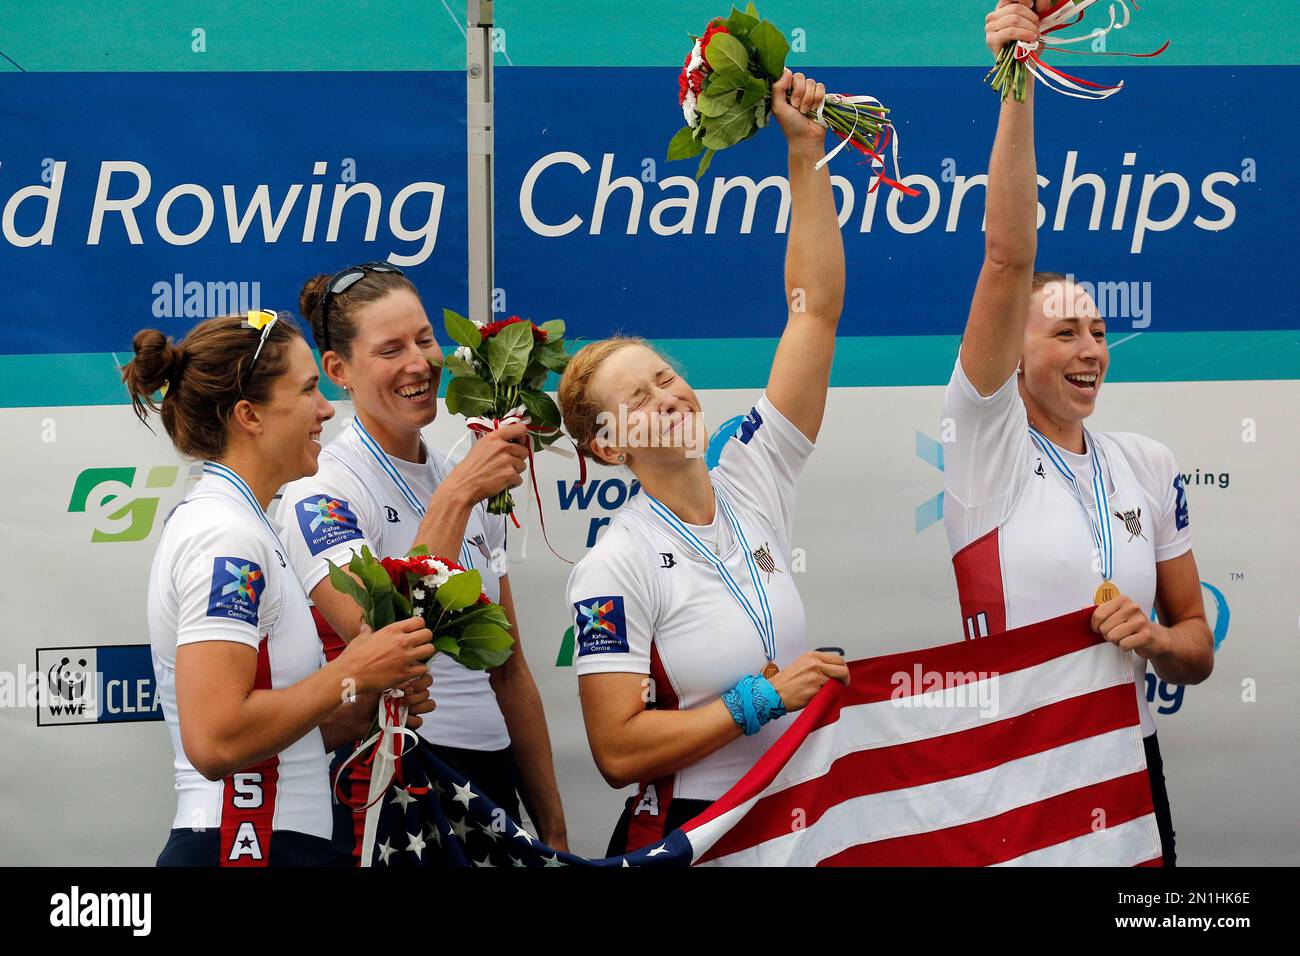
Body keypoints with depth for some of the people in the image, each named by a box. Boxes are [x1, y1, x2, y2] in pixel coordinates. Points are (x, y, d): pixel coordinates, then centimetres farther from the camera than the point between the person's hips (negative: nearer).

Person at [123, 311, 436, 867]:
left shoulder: (225, 523, 14)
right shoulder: (225, 536, -15)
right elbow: (215, 742, -25)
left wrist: (370, 700, 3)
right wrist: (351, 675, -16)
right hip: (241, 846, -10)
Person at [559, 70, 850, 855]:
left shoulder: (752, 486, 1)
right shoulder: (614, 569, -14)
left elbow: (816, 308, -1)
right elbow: (618, 749, -18)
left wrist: (806, 151, -6)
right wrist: (767, 695, -19)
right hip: (685, 834, -5)